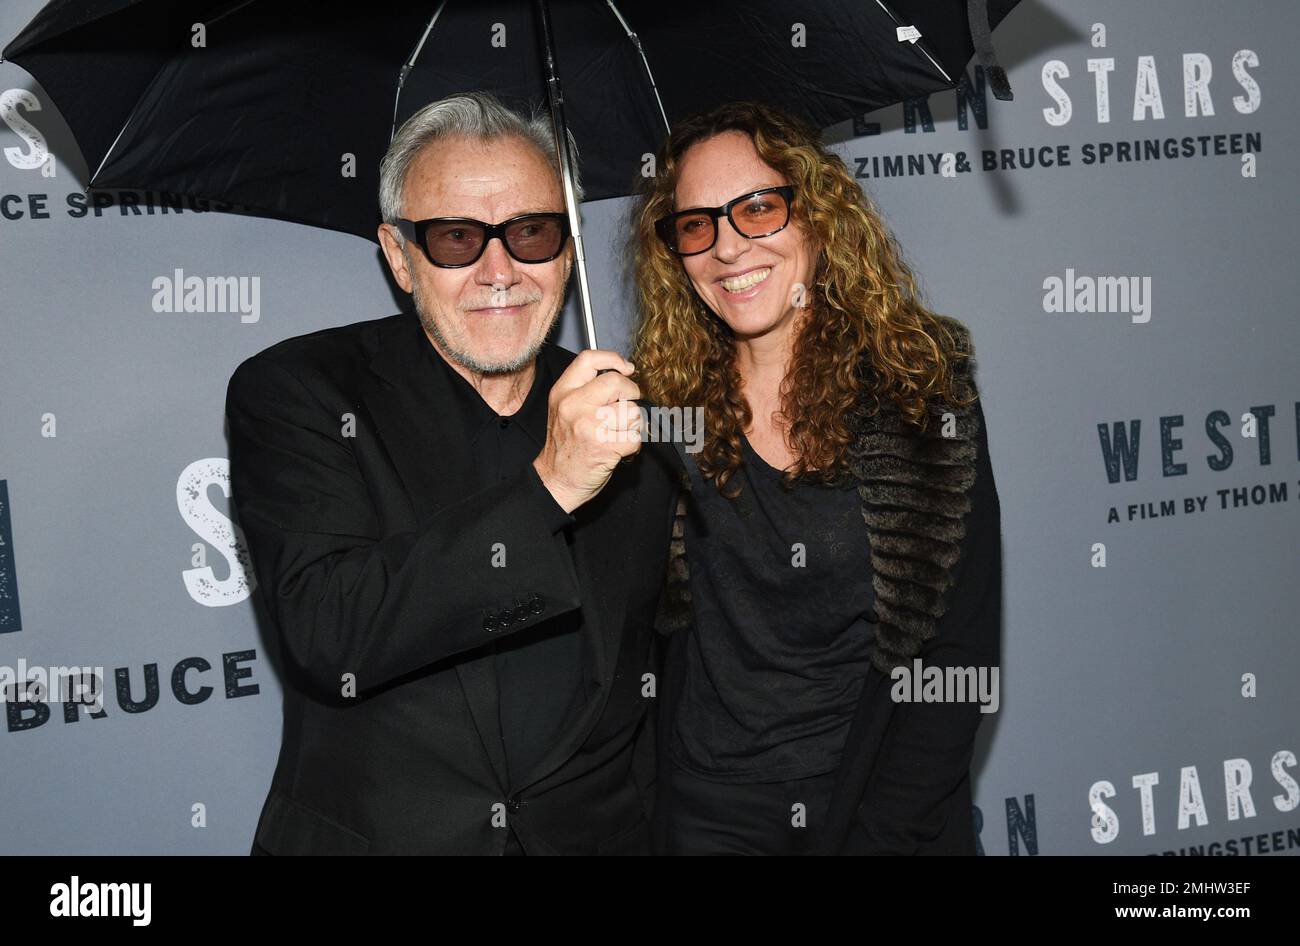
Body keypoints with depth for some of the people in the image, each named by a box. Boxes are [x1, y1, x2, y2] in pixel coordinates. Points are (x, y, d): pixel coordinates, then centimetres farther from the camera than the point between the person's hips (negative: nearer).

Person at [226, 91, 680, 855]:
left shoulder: (634, 417, 6)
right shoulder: (295, 392, -3)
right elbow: (327, 636, -17)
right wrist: (549, 486, -21)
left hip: (596, 834, 2)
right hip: (367, 833, -2)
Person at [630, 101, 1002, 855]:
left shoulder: (925, 388, -7)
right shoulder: (658, 410, -4)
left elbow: (961, 656, -9)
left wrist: (877, 833, -14)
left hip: (893, 817, -1)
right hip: (708, 820, 1)